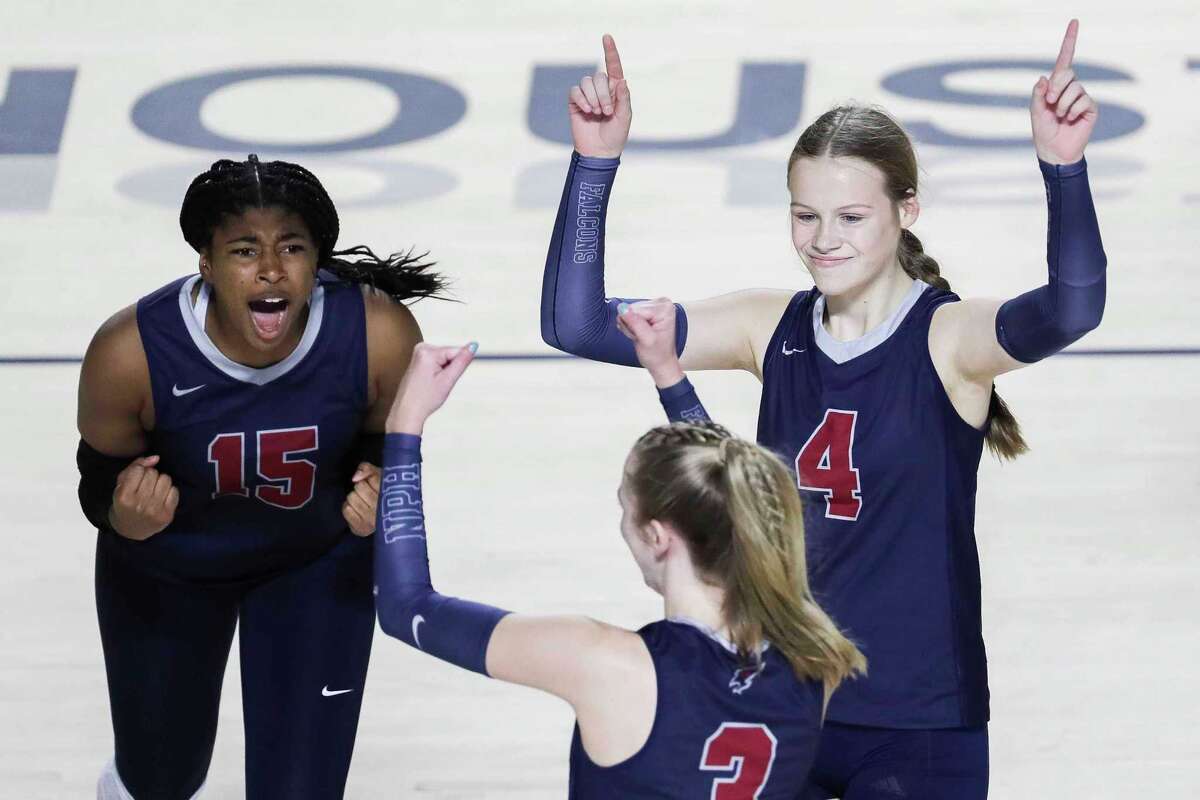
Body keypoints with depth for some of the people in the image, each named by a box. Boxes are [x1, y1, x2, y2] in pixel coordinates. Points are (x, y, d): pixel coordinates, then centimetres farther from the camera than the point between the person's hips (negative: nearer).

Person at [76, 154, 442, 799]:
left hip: (318, 561, 0)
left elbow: (386, 443, -11)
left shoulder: (380, 334, -32)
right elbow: (101, 474, -16)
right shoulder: (130, 351, -35)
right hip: (165, 567, 0)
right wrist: (123, 514, -39)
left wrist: (379, 488, -33)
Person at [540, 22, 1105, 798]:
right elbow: (576, 323, -5)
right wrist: (596, 160, -16)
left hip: (919, 728, -4)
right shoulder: (773, 329, 0)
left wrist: (1063, 166, -48)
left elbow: (1070, 312, -33)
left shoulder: (948, 339, -12)